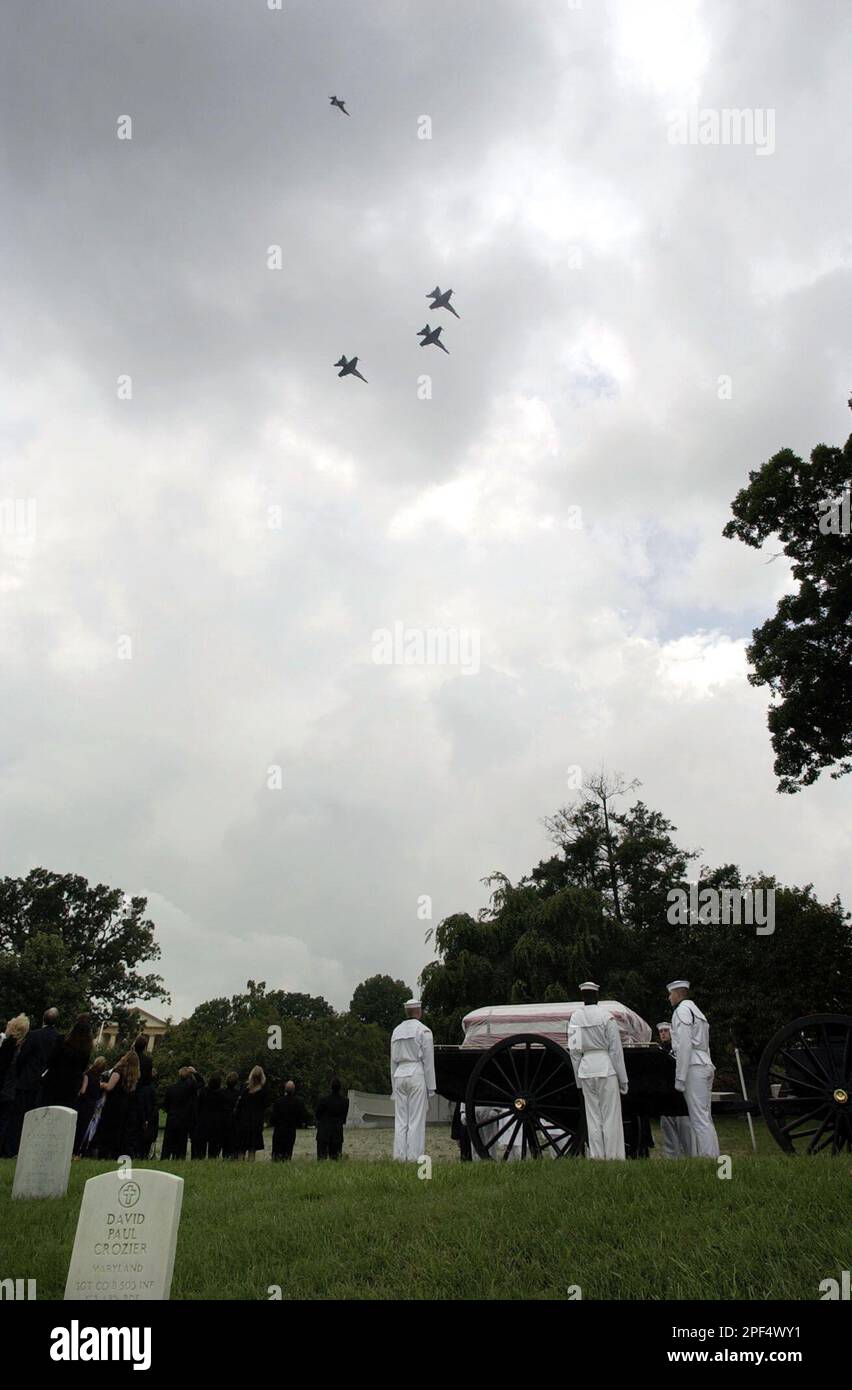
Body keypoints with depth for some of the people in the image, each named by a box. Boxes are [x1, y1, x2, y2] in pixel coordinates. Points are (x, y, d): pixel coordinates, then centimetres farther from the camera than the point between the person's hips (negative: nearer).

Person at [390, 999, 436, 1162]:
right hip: (416, 1075, -5)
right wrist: (431, 1087, -1)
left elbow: (393, 1061, 15)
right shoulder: (423, 1030, -5)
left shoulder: (397, 1030, 12)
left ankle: (400, 1157, 7)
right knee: (416, 1120, -2)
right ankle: (414, 1158, -4)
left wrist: (394, 1086, 20)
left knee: (400, 1120, 7)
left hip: (399, 1076, 5)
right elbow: (428, 1060, -6)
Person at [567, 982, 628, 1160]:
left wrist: (579, 1079, 14)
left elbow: (573, 1051, 6)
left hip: (585, 1069, 4)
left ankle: (596, 1157, 12)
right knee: (611, 1116, 3)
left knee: (593, 1117, 10)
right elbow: (615, 1048, -6)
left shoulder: (575, 1017, 3)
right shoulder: (605, 1016, -9)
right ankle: (614, 1157, 4)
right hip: (605, 1067, -4)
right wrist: (623, 1078, 0)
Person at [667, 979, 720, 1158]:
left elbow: (684, 1045, -15)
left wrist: (680, 1078, -15)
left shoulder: (682, 1010, -6)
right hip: (706, 1067, 10)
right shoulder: (696, 1011, 23)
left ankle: (709, 1158, -10)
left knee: (699, 1119, -9)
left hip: (694, 1069, -10)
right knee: (704, 1118, 10)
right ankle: (713, 1157, 11)